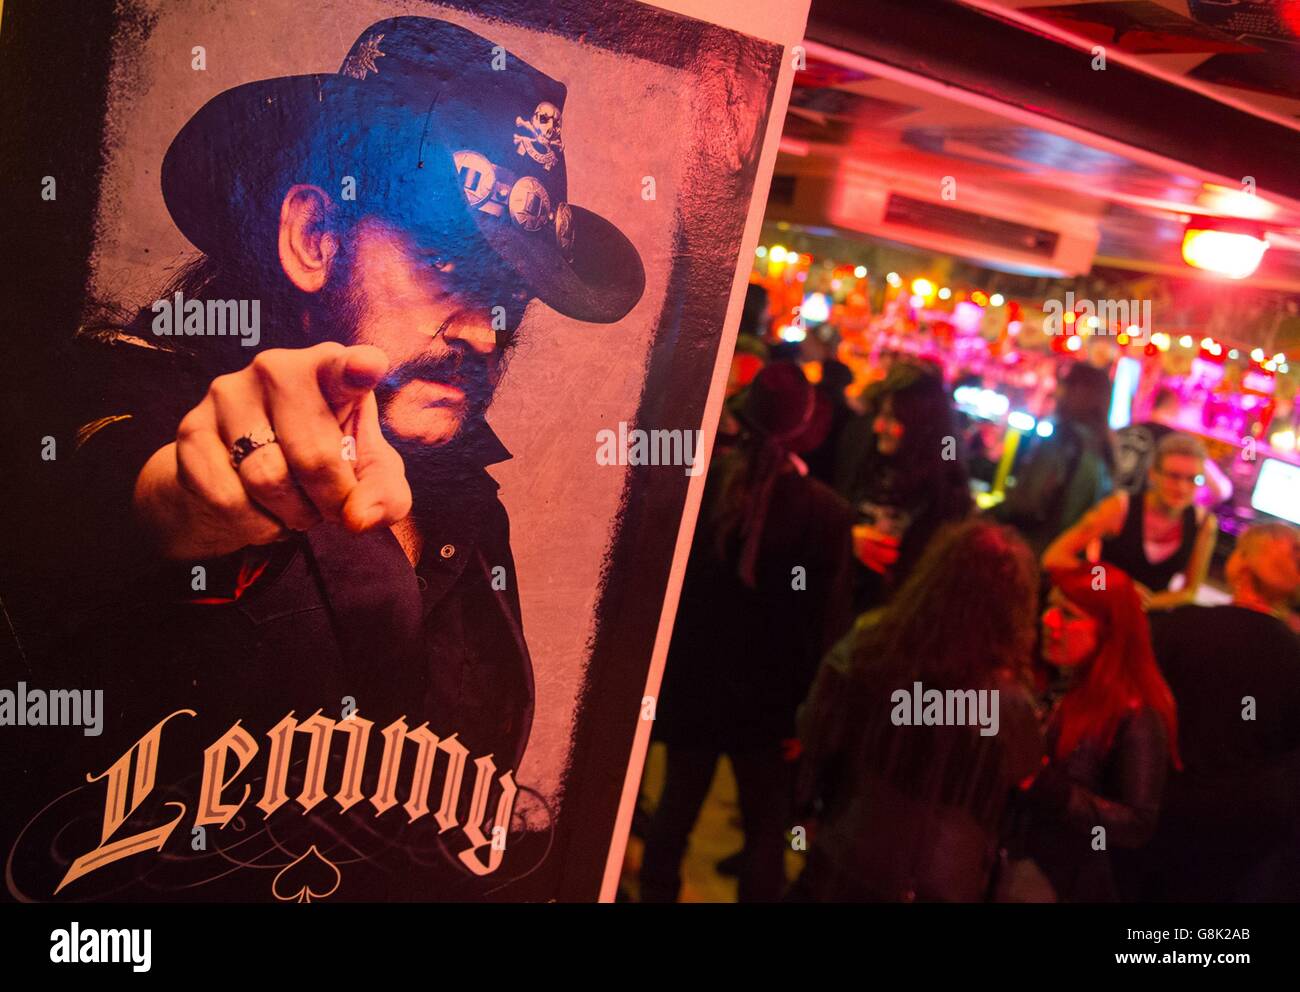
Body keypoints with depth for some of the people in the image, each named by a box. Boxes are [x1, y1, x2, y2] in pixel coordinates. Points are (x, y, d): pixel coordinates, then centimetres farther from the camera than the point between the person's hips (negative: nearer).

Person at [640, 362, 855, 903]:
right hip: (770, 695, -3)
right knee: (766, 824, 15)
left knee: (677, 803, 21)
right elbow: (830, 623, -14)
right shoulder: (828, 513, -19)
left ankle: (655, 892, 36)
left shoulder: (699, 479, -11)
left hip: (692, 680, 3)